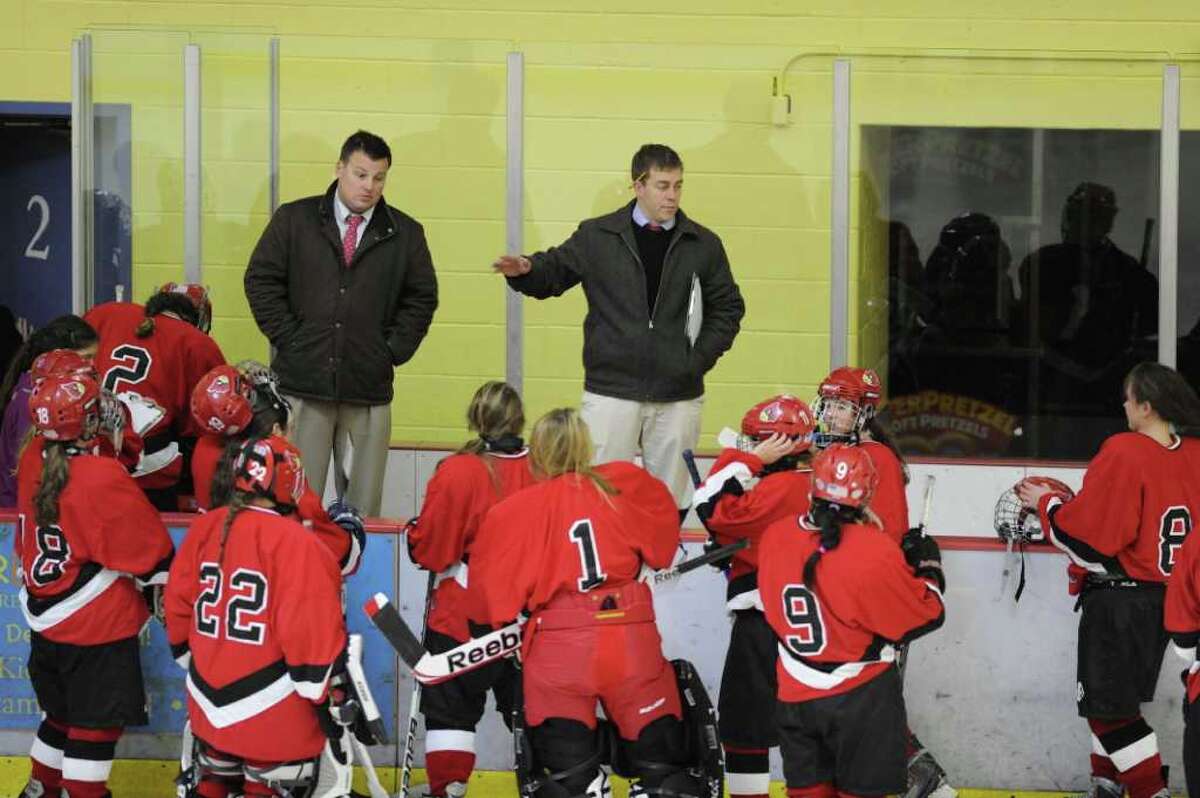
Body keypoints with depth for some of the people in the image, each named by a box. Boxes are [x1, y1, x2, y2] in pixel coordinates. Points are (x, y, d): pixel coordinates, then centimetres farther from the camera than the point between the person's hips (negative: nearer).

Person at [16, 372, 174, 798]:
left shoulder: (33, 467, -3)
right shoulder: (103, 478, -24)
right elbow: (149, 551, -14)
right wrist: (164, 591, 0)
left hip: (45, 623, 8)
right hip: (99, 630, -8)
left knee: (62, 714, 24)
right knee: (96, 726, 3)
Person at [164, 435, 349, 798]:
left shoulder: (204, 530, 2)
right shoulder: (294, 543, -16)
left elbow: (178, 608, 11)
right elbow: (311, 632, -16)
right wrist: (329, 703, -8)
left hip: (211, 709, 6)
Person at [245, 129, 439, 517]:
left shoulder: (405, 233, 7)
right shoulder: (294, 220, 5)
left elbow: (422, 297, 13)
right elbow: (261, 280, 6)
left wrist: (394, 350, 2)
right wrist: (289, 338, -2)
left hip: (369, 386, 1)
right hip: (302, 382, -1)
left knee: (364, 502, 3)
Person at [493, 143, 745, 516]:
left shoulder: (703, 245, 6)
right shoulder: (597, 236, 3)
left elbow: (727, 307, 11)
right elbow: (554, 272, 7)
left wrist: (700, 358, -1)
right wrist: (526, 270, -16)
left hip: (677, 398, 1)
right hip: (610, 392, -1)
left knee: (670, 502, 7)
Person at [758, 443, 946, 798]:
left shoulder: (775, 538, -8)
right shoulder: (876, 553, -23)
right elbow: (927, 616, -12)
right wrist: (928, 565, 7)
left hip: (794, 698, 4)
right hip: (861, 700, -4)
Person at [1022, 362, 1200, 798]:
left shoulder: (1124, 453, -18)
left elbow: (1084, 533, -18)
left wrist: (1047, 502, -1)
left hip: (1120, 600, -8)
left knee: (1107, 703, 0)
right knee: (1110, 692, 22)